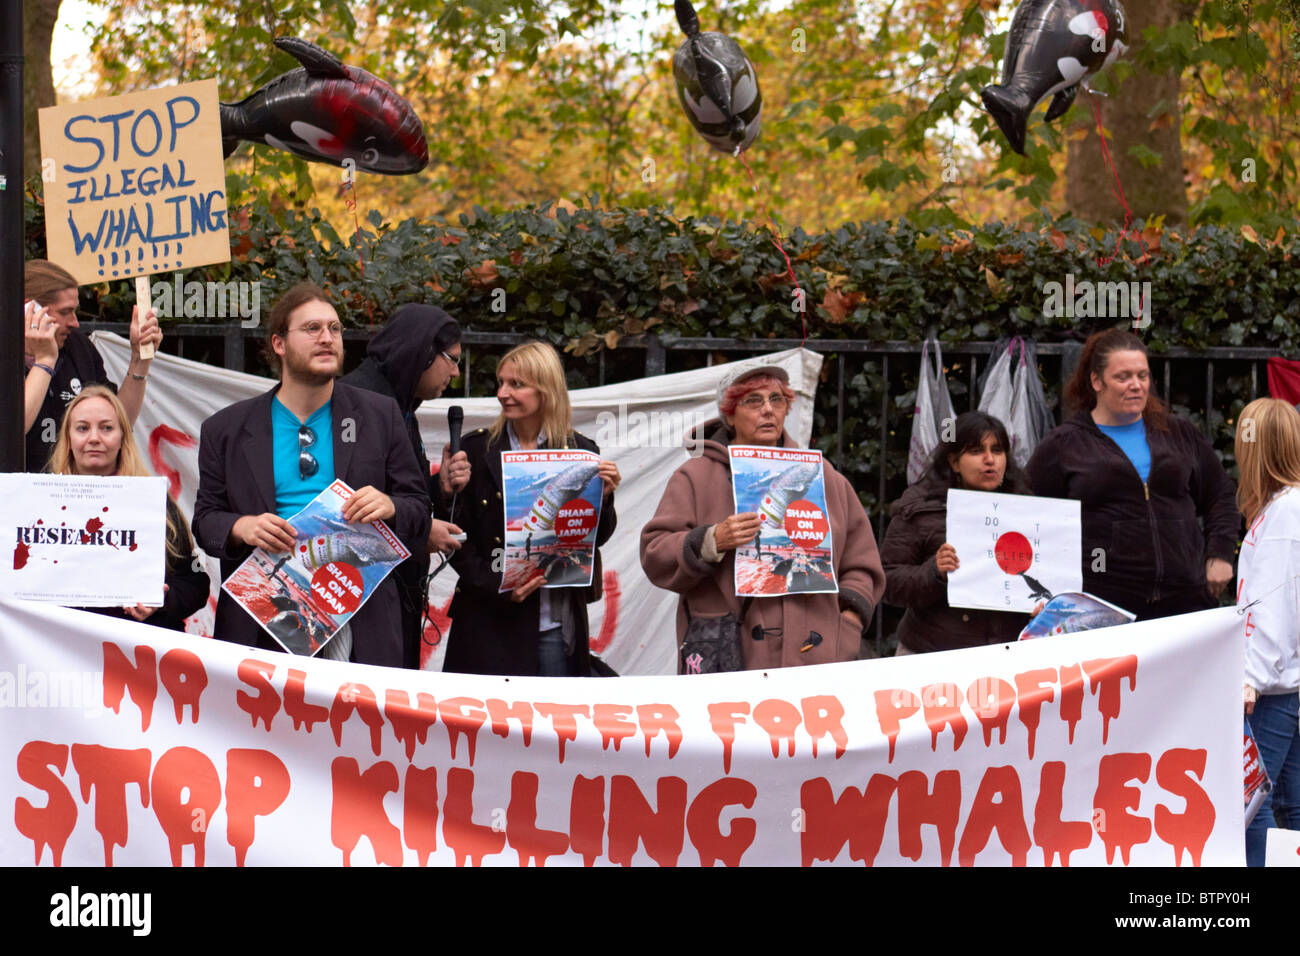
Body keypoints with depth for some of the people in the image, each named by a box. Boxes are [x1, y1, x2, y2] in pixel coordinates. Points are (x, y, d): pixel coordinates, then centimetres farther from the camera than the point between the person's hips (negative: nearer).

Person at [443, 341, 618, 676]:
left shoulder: (580, 451, 6)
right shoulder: (478, 448, 4)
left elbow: (596, 539, 10)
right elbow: (456, 533, 1)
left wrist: (602, 498, -9)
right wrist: (496, 585, -12)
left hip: (558, 622, 1)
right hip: (490, 622, -1)